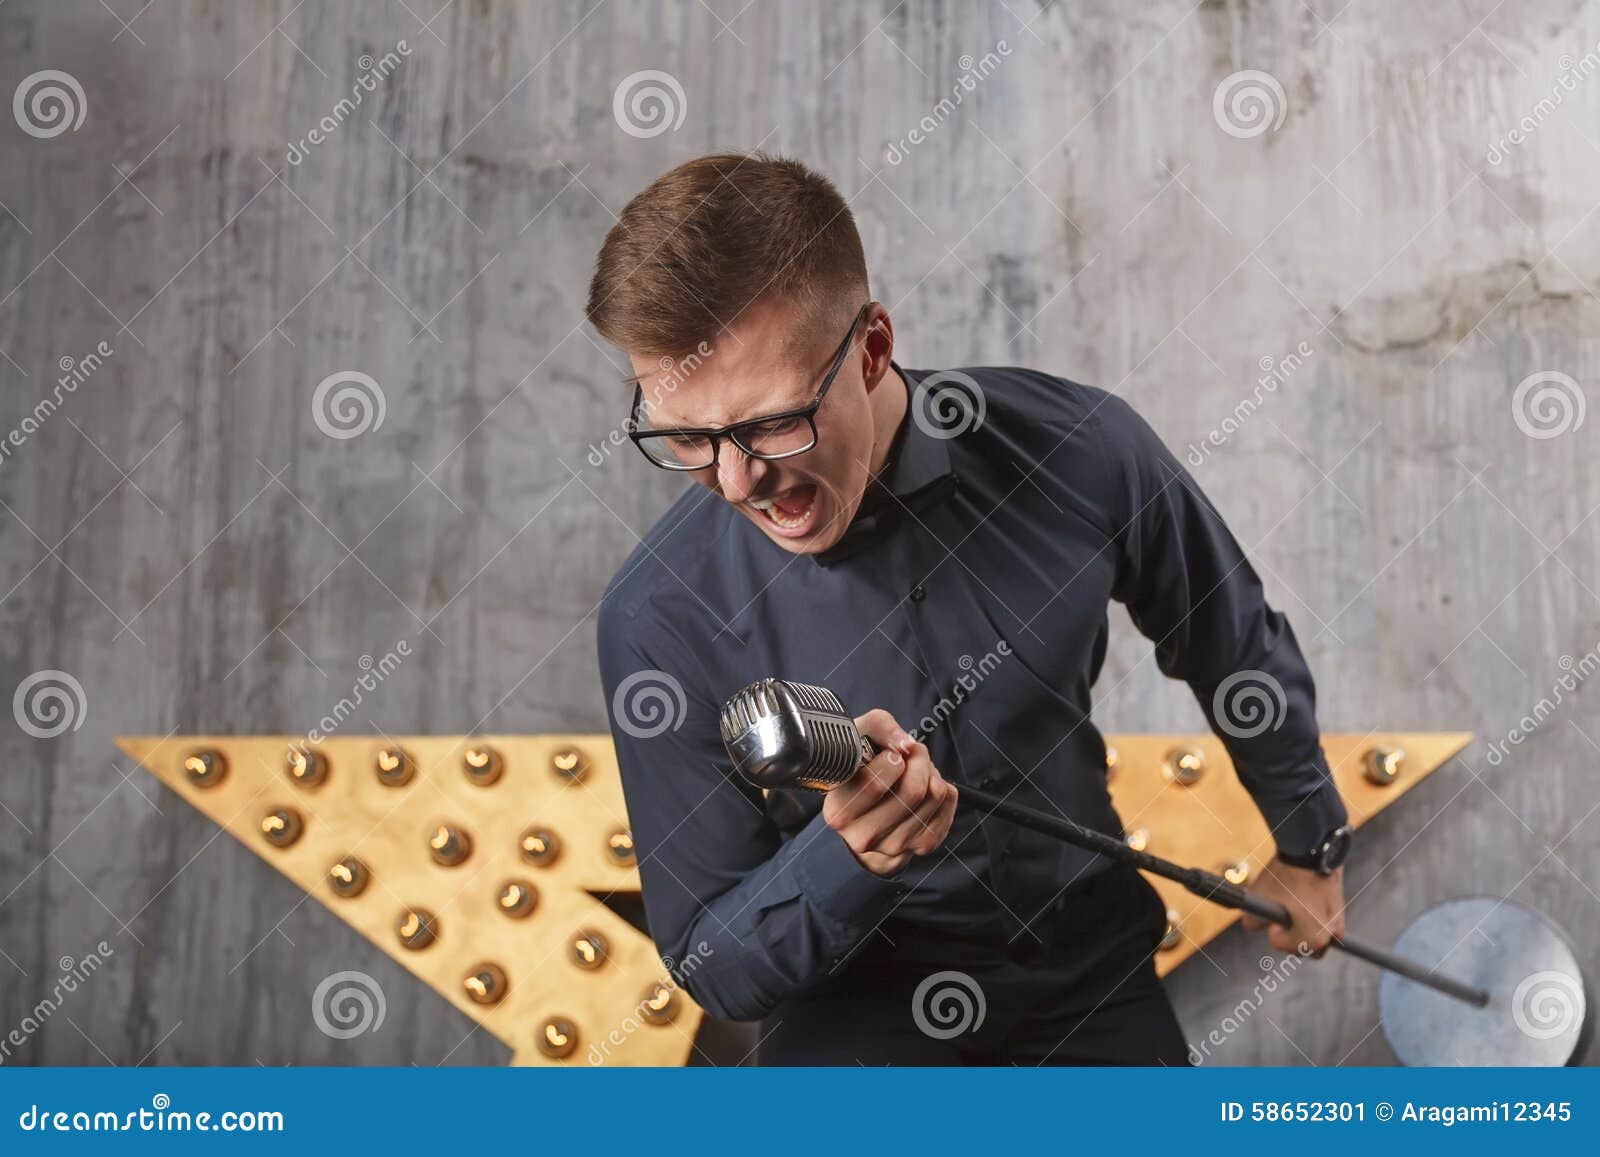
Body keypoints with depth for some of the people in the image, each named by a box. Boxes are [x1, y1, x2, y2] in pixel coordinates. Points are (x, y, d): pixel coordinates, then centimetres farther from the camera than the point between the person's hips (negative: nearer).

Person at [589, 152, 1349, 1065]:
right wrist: (845, 858, -32)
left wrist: (1311, 841, 19)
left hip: (1087, 970, 2)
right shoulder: (661, 618, -20)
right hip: (857, 1001, -1)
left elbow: (1241, 653, 5)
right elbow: (713, 963, -12)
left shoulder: (1085, 452, -17)